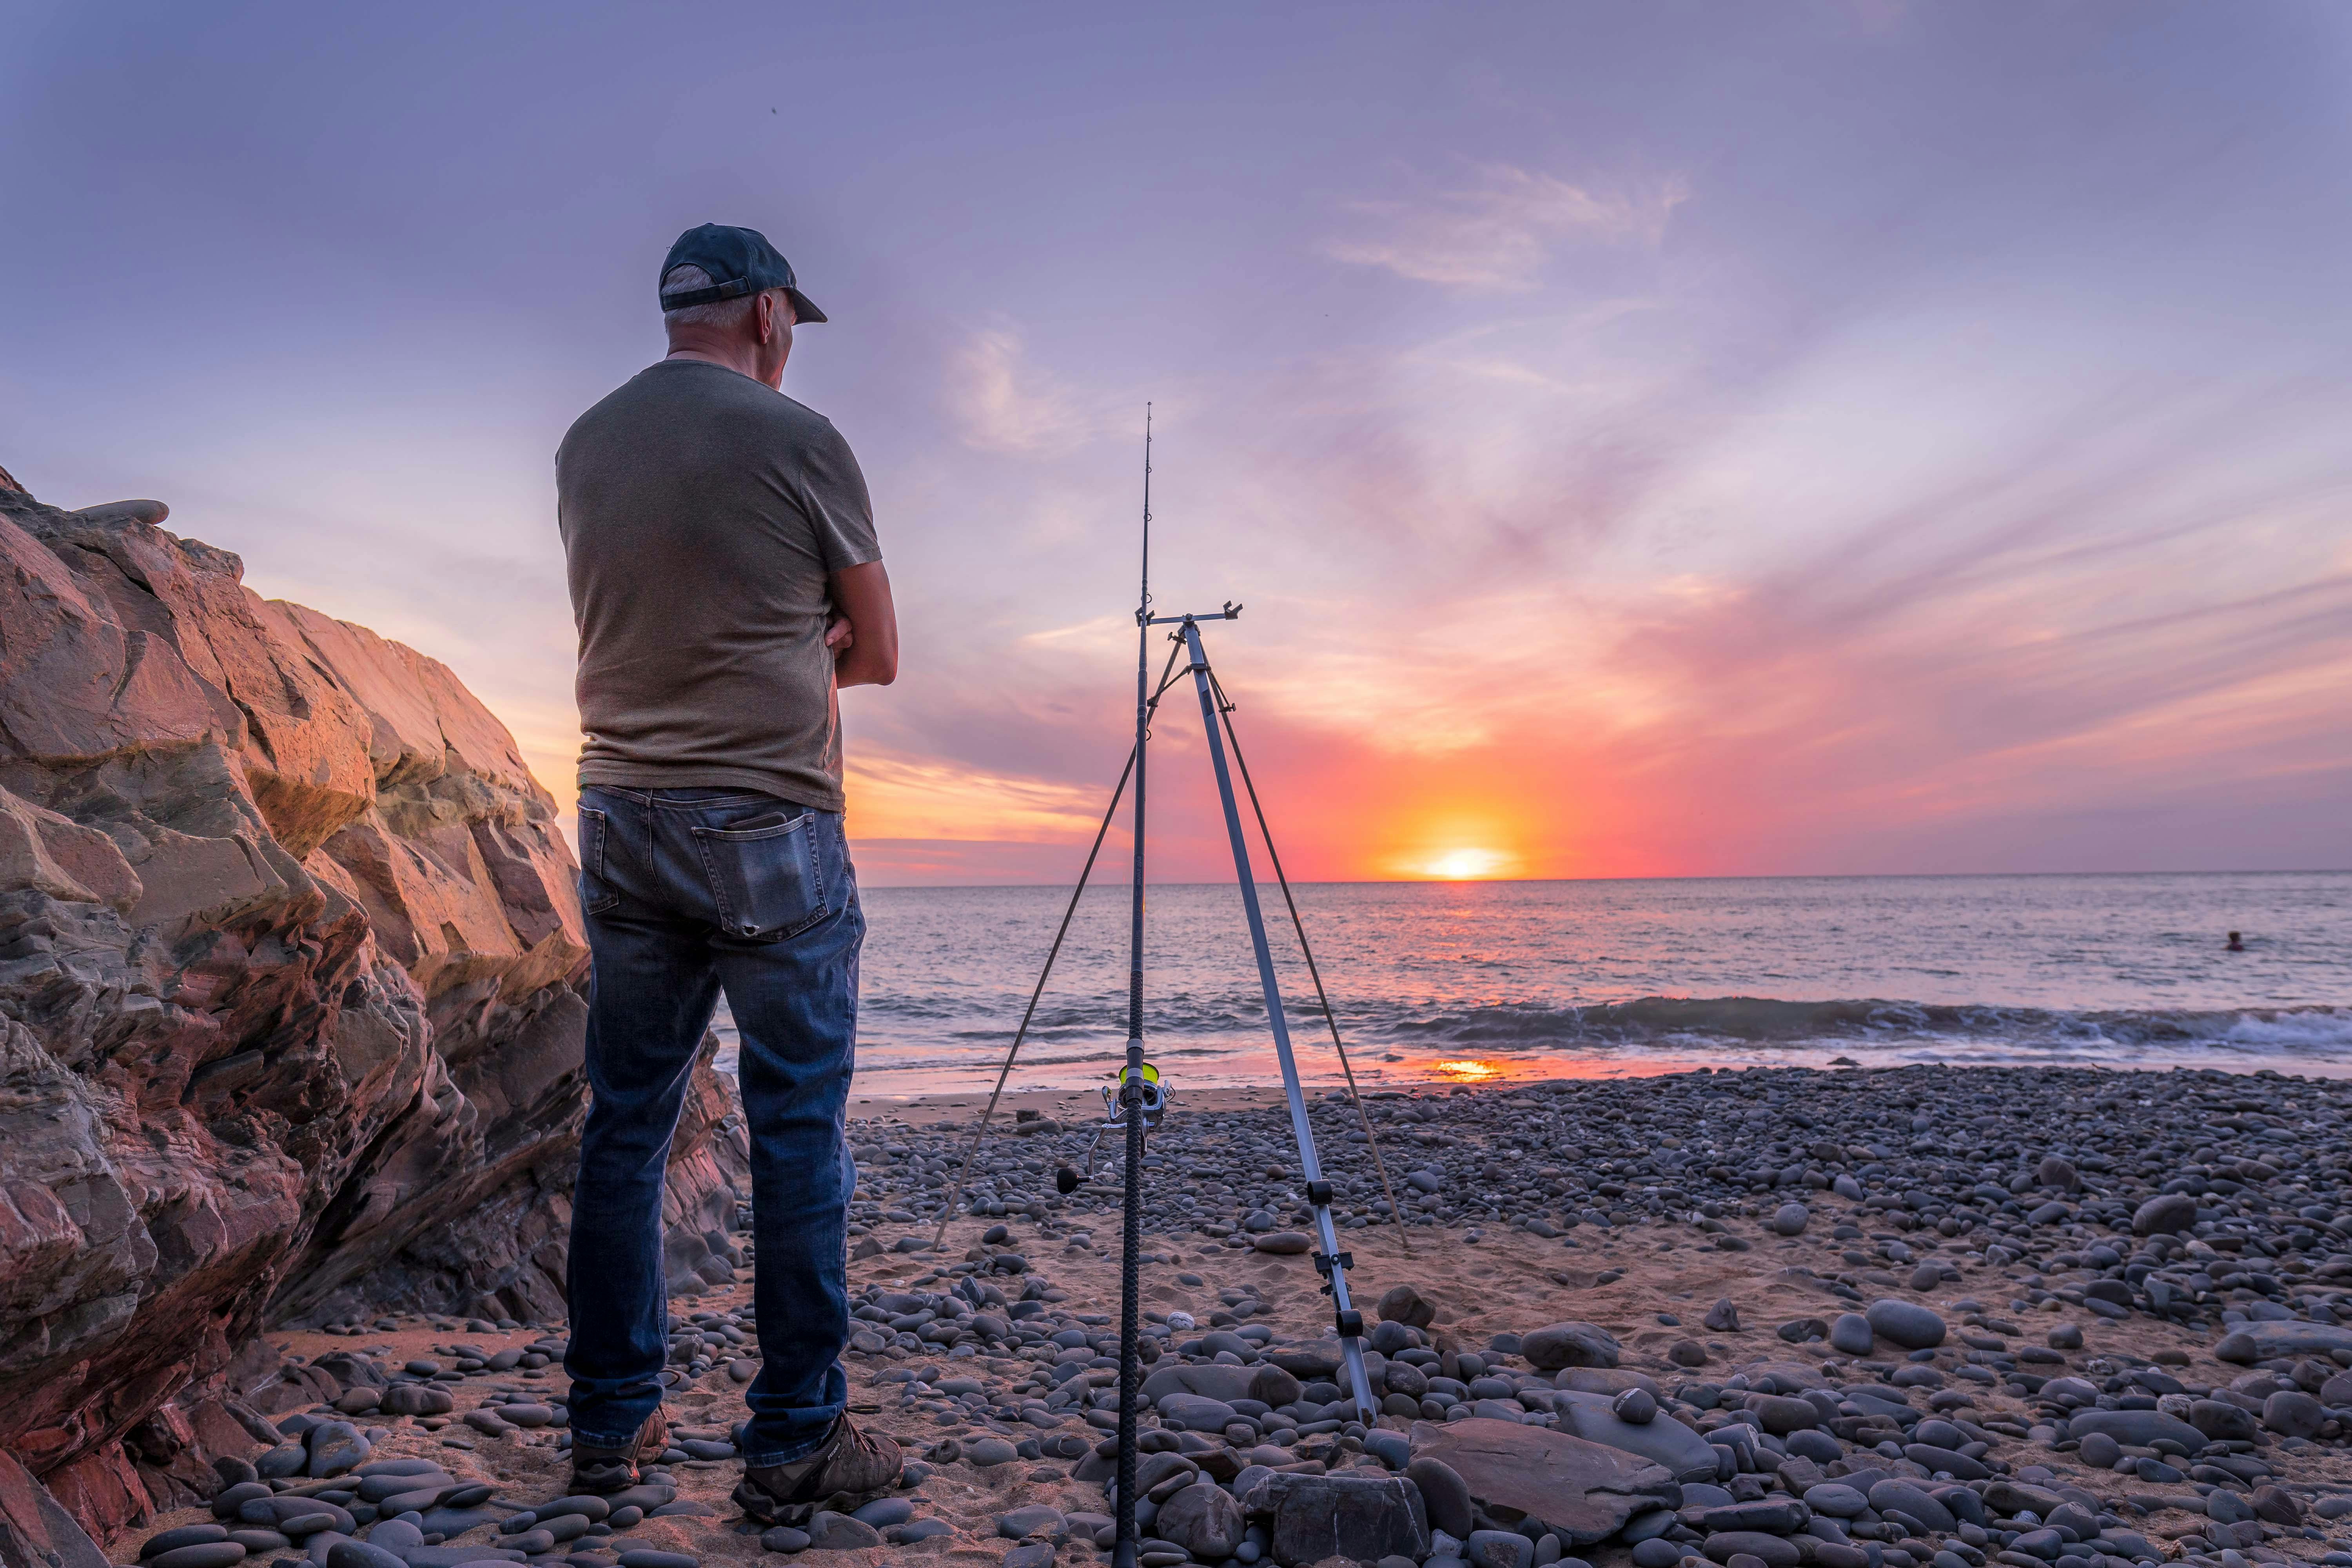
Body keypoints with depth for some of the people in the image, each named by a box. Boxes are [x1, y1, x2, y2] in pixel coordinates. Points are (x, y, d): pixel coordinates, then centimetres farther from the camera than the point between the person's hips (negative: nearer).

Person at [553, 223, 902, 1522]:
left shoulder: (584, 446, 11)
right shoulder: (795, 438, -6)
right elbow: (876, 656, 2)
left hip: (621, 821, 6)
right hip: (768, 830, -6)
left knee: (625, 1123, 12)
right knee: (798, 1131, 2)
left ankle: (611, 1424, 22)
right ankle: (796, 1442, 9)